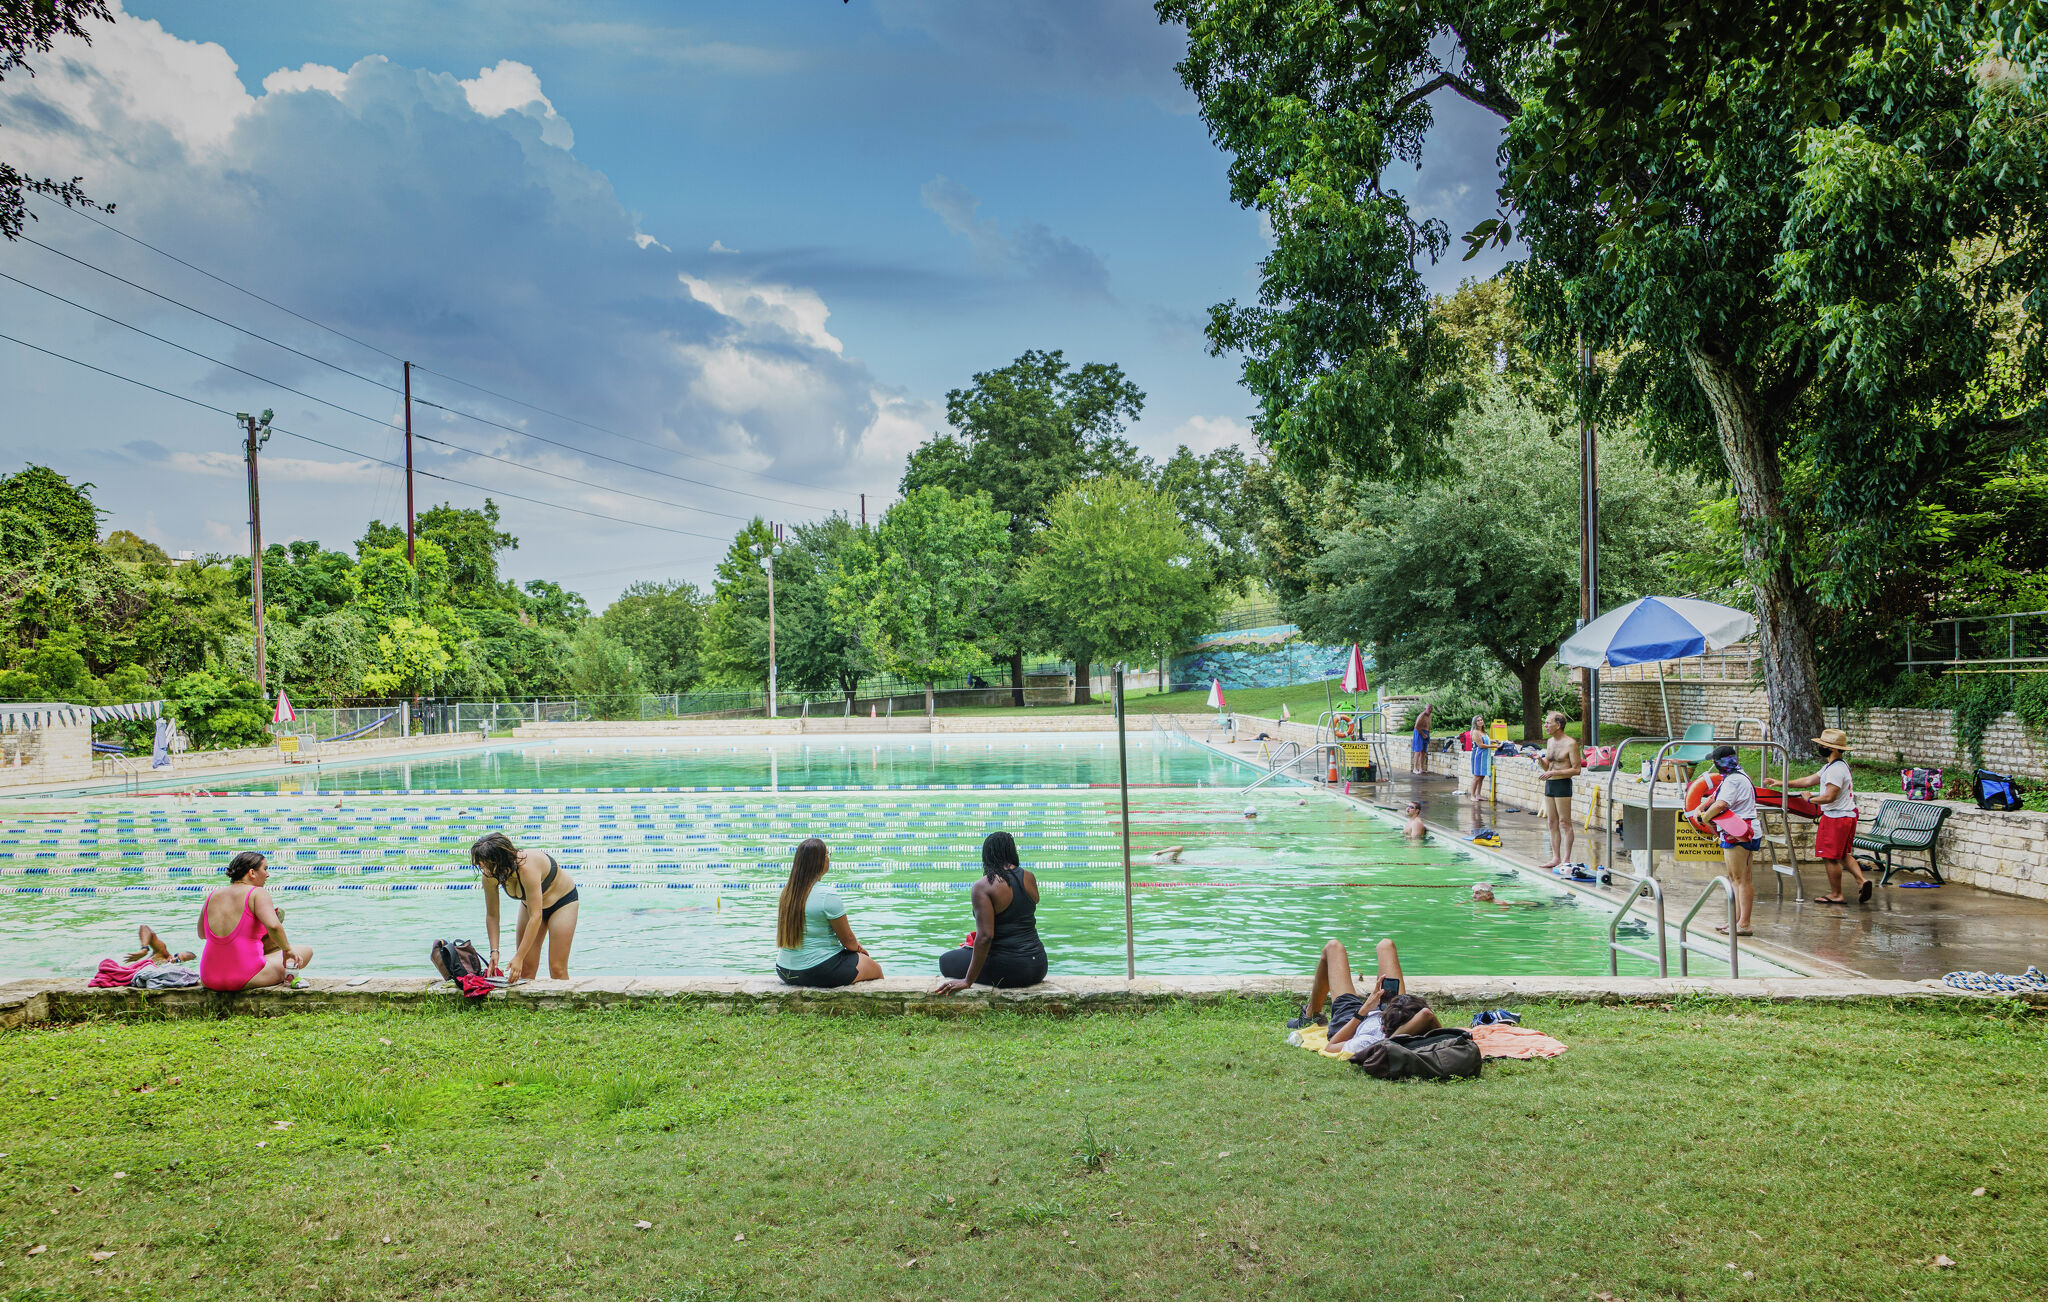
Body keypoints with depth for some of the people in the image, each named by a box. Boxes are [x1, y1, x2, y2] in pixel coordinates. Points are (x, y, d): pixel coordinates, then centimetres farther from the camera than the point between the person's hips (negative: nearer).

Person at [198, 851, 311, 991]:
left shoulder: (212, 896, 9)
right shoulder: (257, 893, -9)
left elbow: (201, 934, 23)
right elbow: (273, 926, -26)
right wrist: (287, 949, -9)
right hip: (245, 981, -7)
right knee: (307, 950, 11)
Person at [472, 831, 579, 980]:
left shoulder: (527, 868, -40)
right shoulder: (490, 877, -21)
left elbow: (536, 916, -39)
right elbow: (491, 915, -9)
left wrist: (518, 957, -39)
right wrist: (494, 951, -19)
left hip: (562, 900, -6)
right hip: (530, 904, 6)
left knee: (557, 969, -11)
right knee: (526, 968, -4)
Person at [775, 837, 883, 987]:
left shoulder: (788, 890, 3)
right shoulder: (827, 895, -21)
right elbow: (847, 939, -12)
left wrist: (854, 945, 15)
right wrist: (857, 948, 11)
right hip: (820, 972, -8)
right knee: (876, 969, 15)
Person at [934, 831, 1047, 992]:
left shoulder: (983, 886, -15)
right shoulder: (1029, 879, 3)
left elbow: (985, 936, -21)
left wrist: (968, 981, -18)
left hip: (1008, 970, -6)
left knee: (945, 960, 18)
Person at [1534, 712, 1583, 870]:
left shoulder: (1570, 743, -12)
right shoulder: (1550, 741, 14)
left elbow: (1576, 770, -14)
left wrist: (1555, 772, -20)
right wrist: (1539, 759, -1)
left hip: (1563, 784, -8)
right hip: (1549, 785, 8)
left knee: (1564, 823, -6)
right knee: (1552, 822, 9)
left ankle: (1566, 859, -4)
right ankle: (1556, 858, 14)